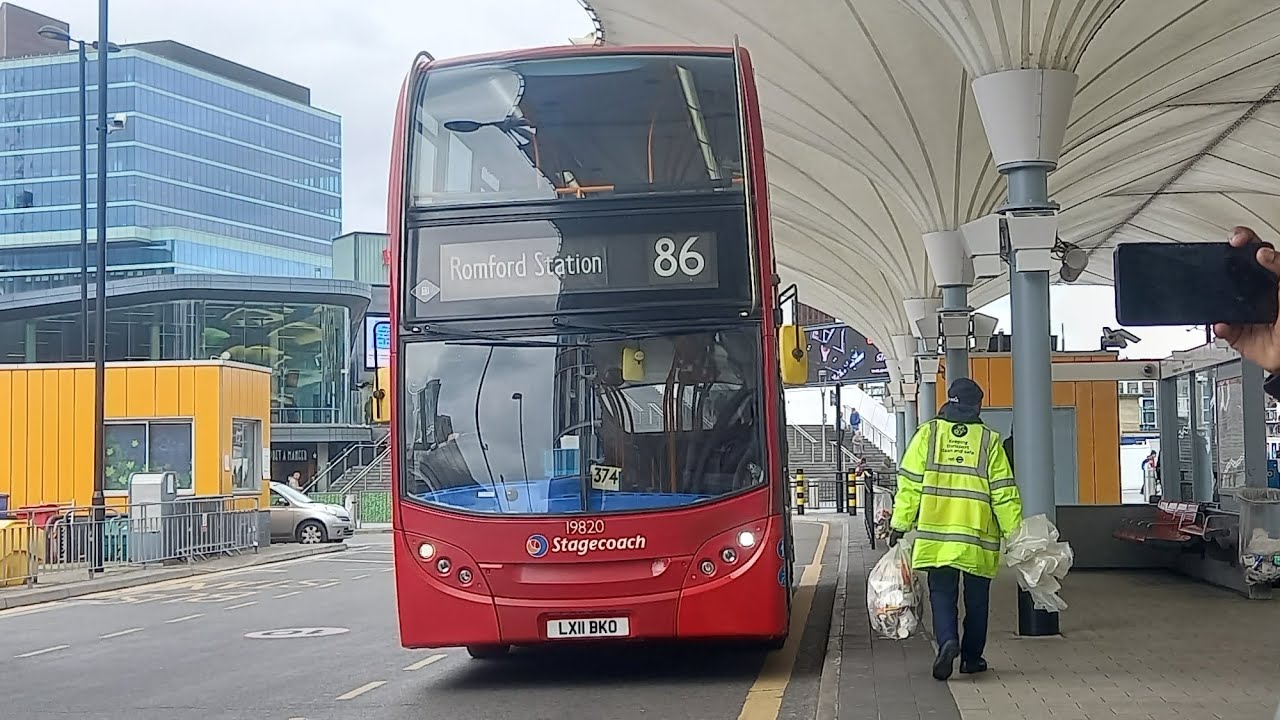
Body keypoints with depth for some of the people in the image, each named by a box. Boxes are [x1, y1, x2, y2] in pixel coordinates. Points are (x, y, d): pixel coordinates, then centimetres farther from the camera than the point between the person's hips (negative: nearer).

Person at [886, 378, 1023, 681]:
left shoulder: (928, 433, 0)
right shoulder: (989, 440, 0)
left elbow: (910, 485, -2)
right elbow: (1004, 494, -1)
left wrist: (899, 525, 4)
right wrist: (1015, 534, 5)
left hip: (936, 534, 0)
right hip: (979, 537, 0)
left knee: (942, 594, 6)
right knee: (976, 598, 13)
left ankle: (947, 641, -18)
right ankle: (972, 657, 19)